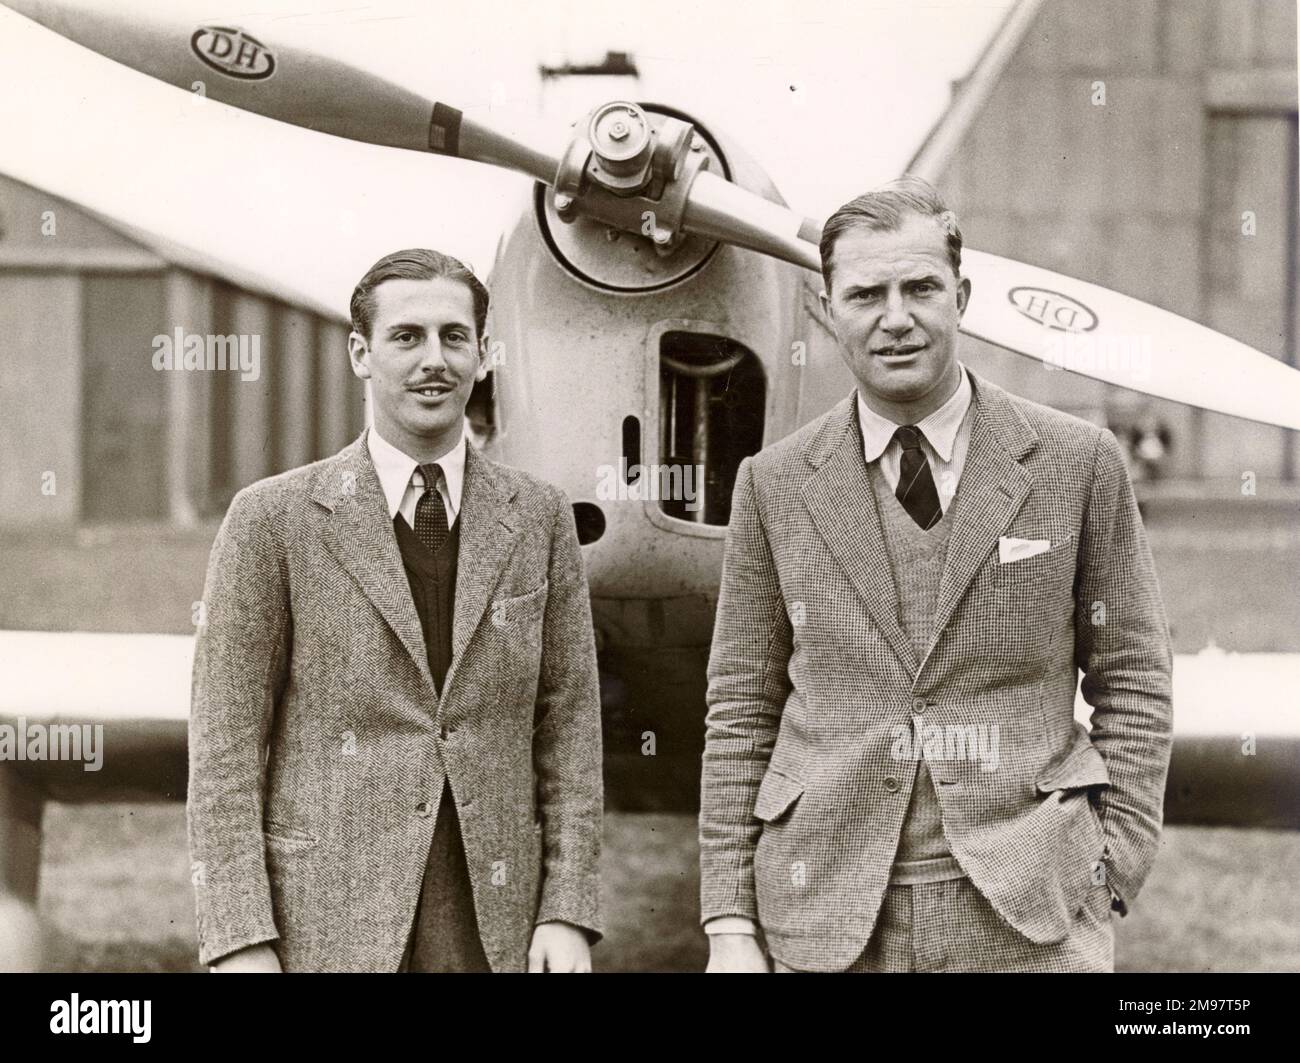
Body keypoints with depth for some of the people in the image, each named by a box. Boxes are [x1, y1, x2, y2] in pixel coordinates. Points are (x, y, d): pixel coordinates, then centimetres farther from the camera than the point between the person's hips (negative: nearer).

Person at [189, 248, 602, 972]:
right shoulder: (272, 519, -1)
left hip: (489, 928, 2)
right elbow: (225, 745, -2)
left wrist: (569, 914, -1)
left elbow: (568, 723, 7)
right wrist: (240, 944, -9)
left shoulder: (540, 518, 7)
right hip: (322, 929, -2)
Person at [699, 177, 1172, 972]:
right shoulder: (775, 484, 5)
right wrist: (730, 926, 2)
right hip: (828, 919, 1)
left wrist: (1113, 876, -3)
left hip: (1029, 910, -1)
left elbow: (1133, 686, 5)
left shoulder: (1079, 462, 2)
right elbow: (742, 710, 6)